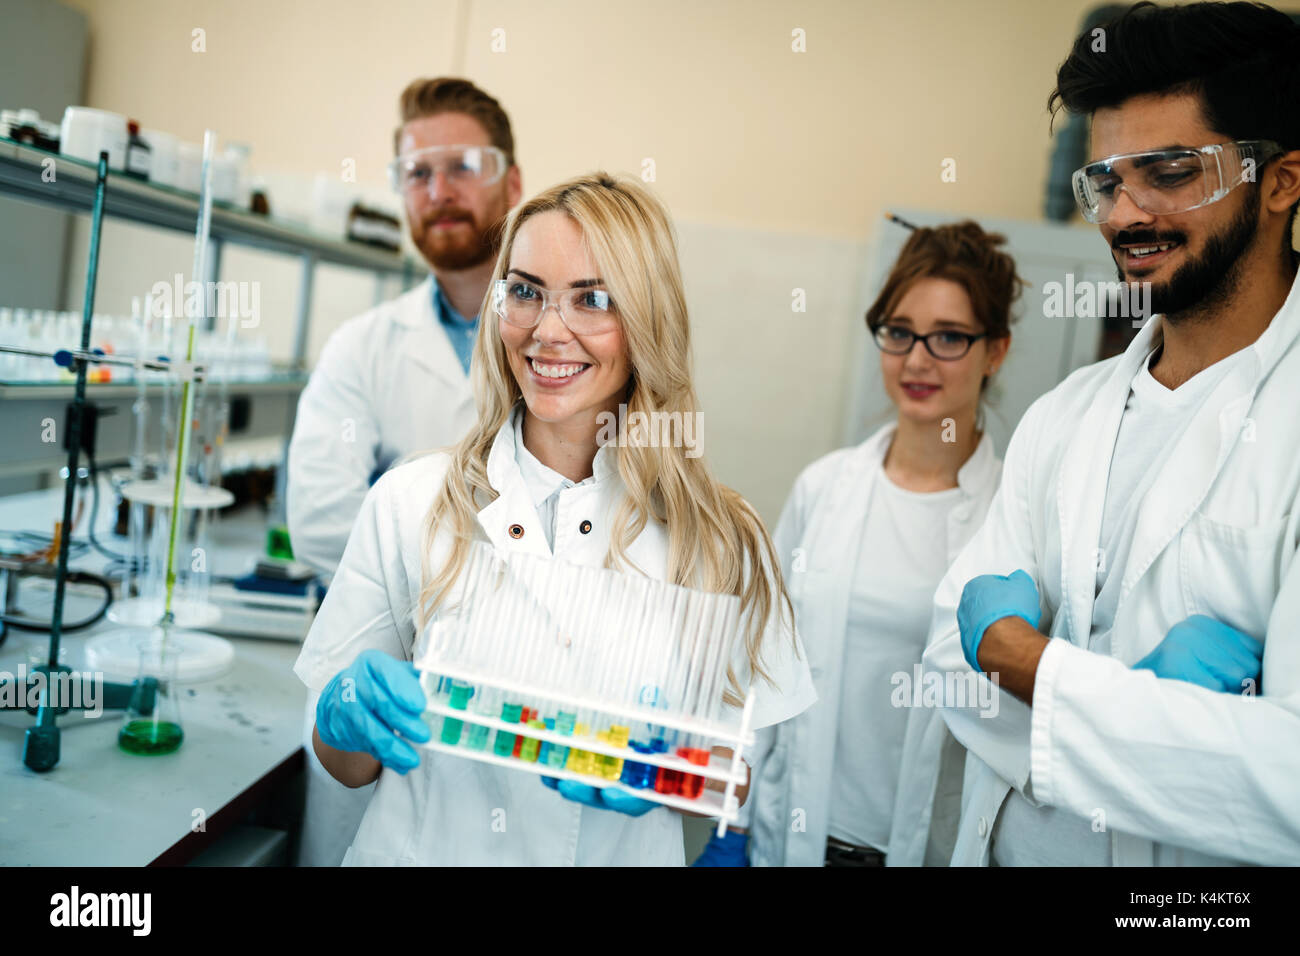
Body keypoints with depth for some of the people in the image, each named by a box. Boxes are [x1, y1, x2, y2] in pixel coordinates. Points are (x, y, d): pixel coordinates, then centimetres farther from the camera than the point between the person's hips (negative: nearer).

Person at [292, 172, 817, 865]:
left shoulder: (721, 540, -5)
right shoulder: (409, 503, -5)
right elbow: (349, 767, 1)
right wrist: (345, 716, -18)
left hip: (621, 856, 0)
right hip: (422, 850, 1)